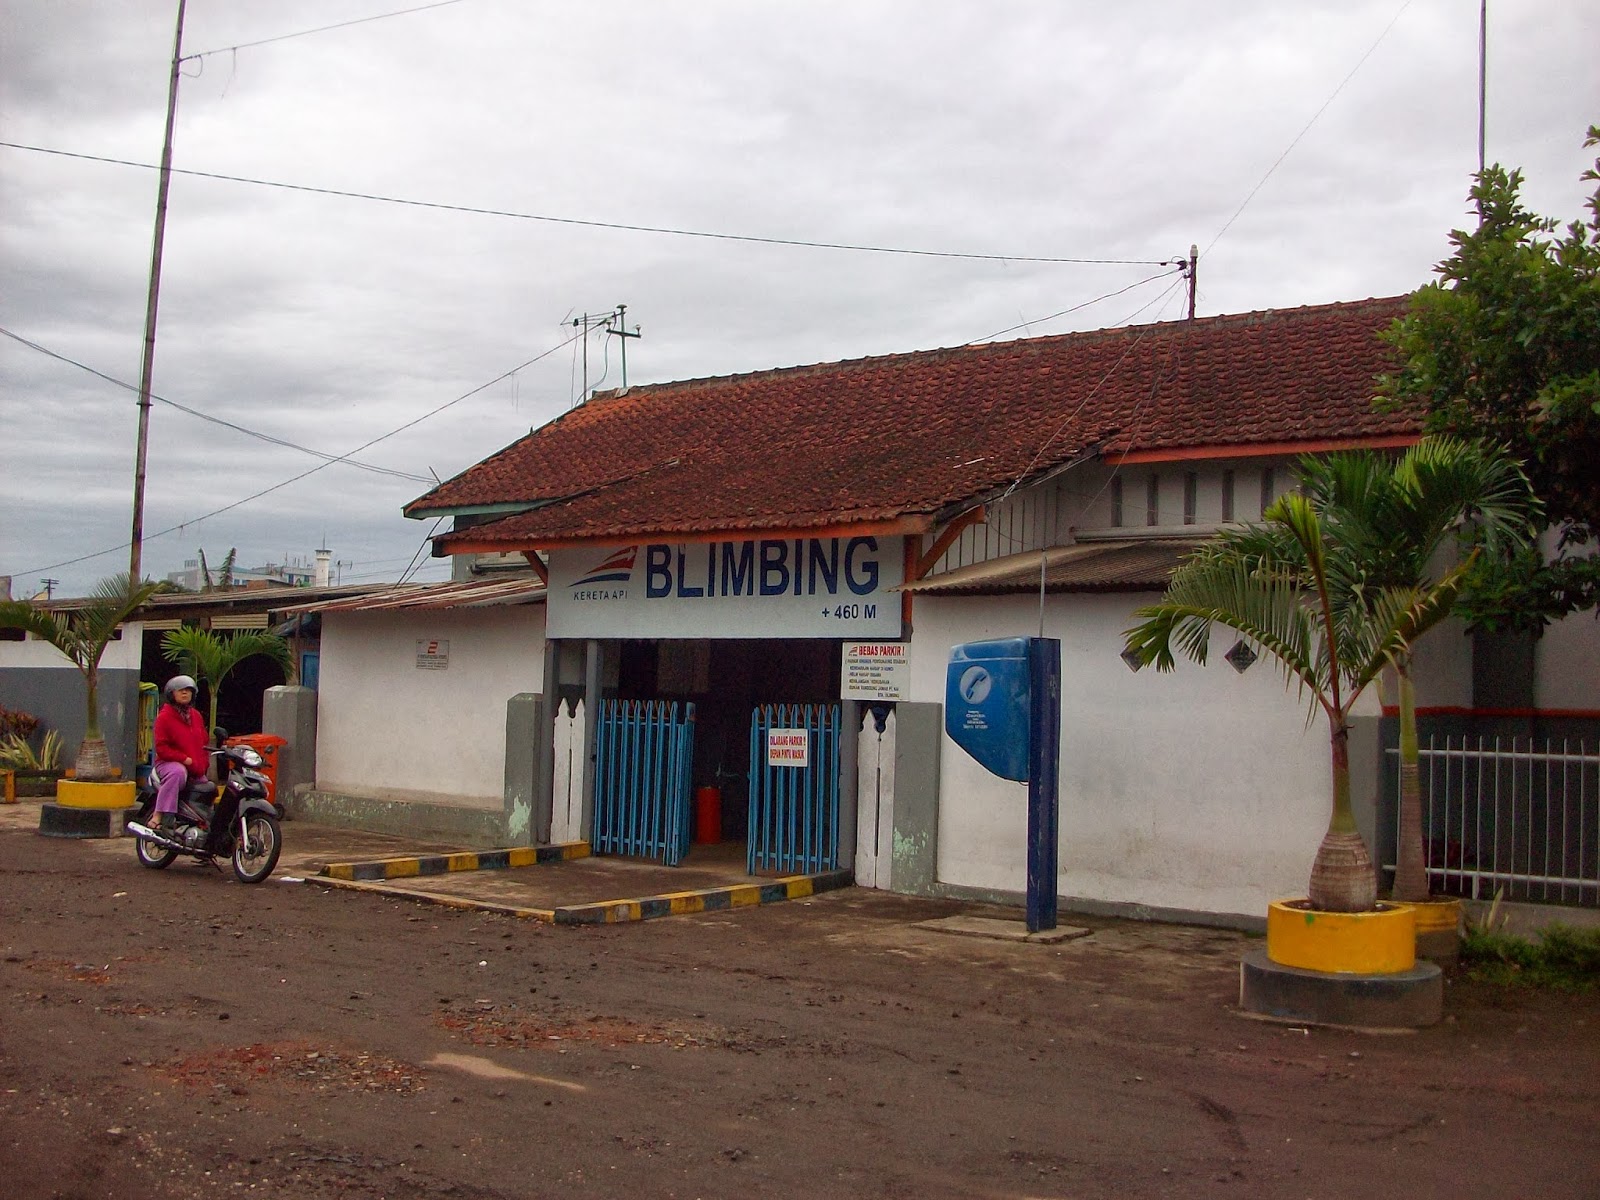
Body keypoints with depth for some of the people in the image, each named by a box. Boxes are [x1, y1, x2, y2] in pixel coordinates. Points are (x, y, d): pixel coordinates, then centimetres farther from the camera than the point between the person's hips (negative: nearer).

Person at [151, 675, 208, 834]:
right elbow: (161, 748, -12)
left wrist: (203, 764, 6)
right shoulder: (164, 716, -6)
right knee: (177, 773, -40)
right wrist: (185, 759, -19)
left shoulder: (196, 716, 16)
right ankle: (160, 816, -41)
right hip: (169, 763, -8)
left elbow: (203, 743, 21)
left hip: (196, 769, 8)